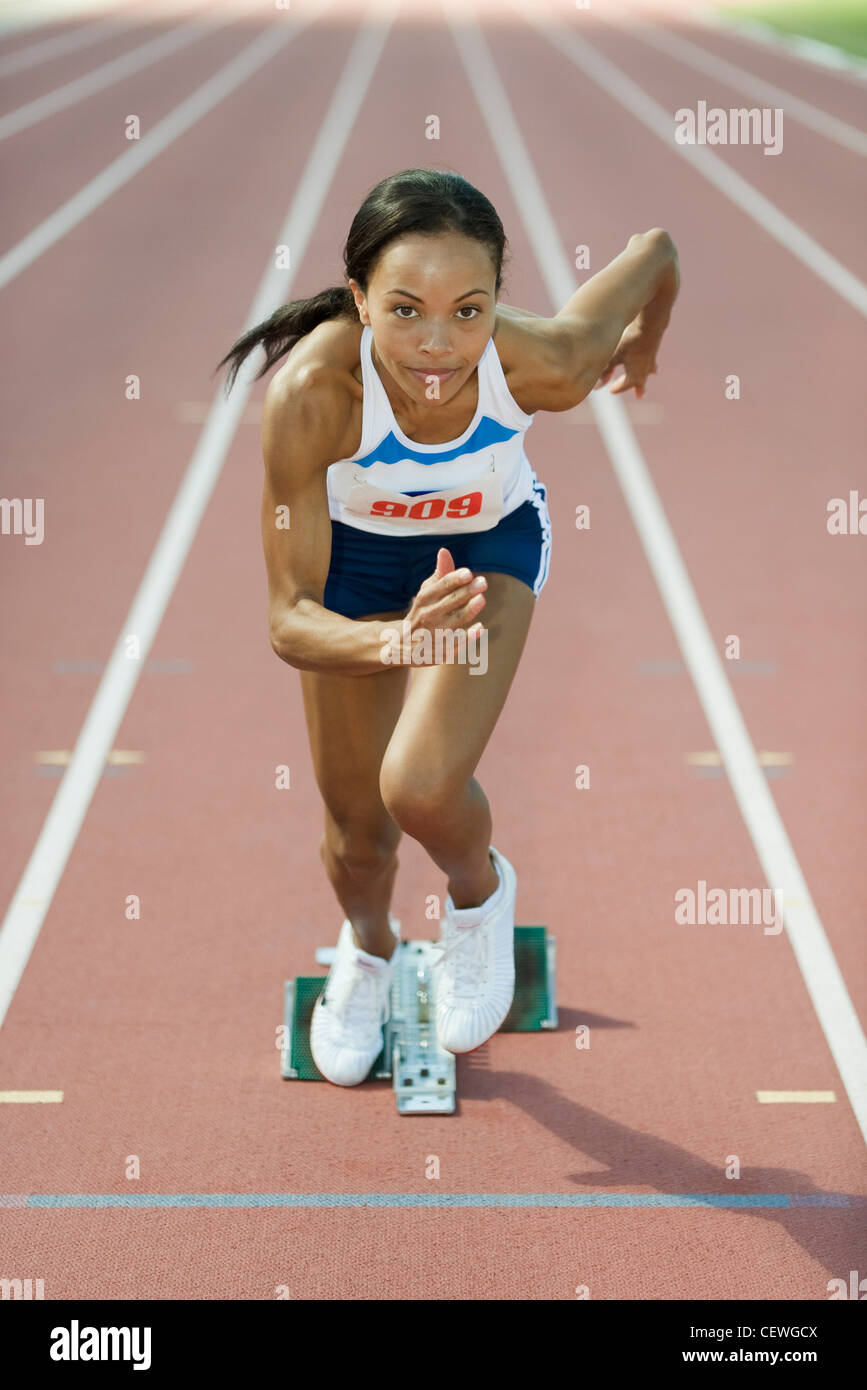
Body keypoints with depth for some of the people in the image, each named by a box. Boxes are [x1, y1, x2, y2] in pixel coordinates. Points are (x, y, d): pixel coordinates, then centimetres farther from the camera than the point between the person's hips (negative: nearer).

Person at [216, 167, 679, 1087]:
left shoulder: (543, 363, -38)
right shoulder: (312, 390, -41)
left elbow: (654, 249, -16)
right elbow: (291, 621, -37)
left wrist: (644, 346, 6)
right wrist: (397, 642, -58)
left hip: (491, 540, 0)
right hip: (353, 546, 0)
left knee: (420, 788, -22)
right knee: (356, 823, 11)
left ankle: (479, 892, 16)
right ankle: (367, 948, 48)